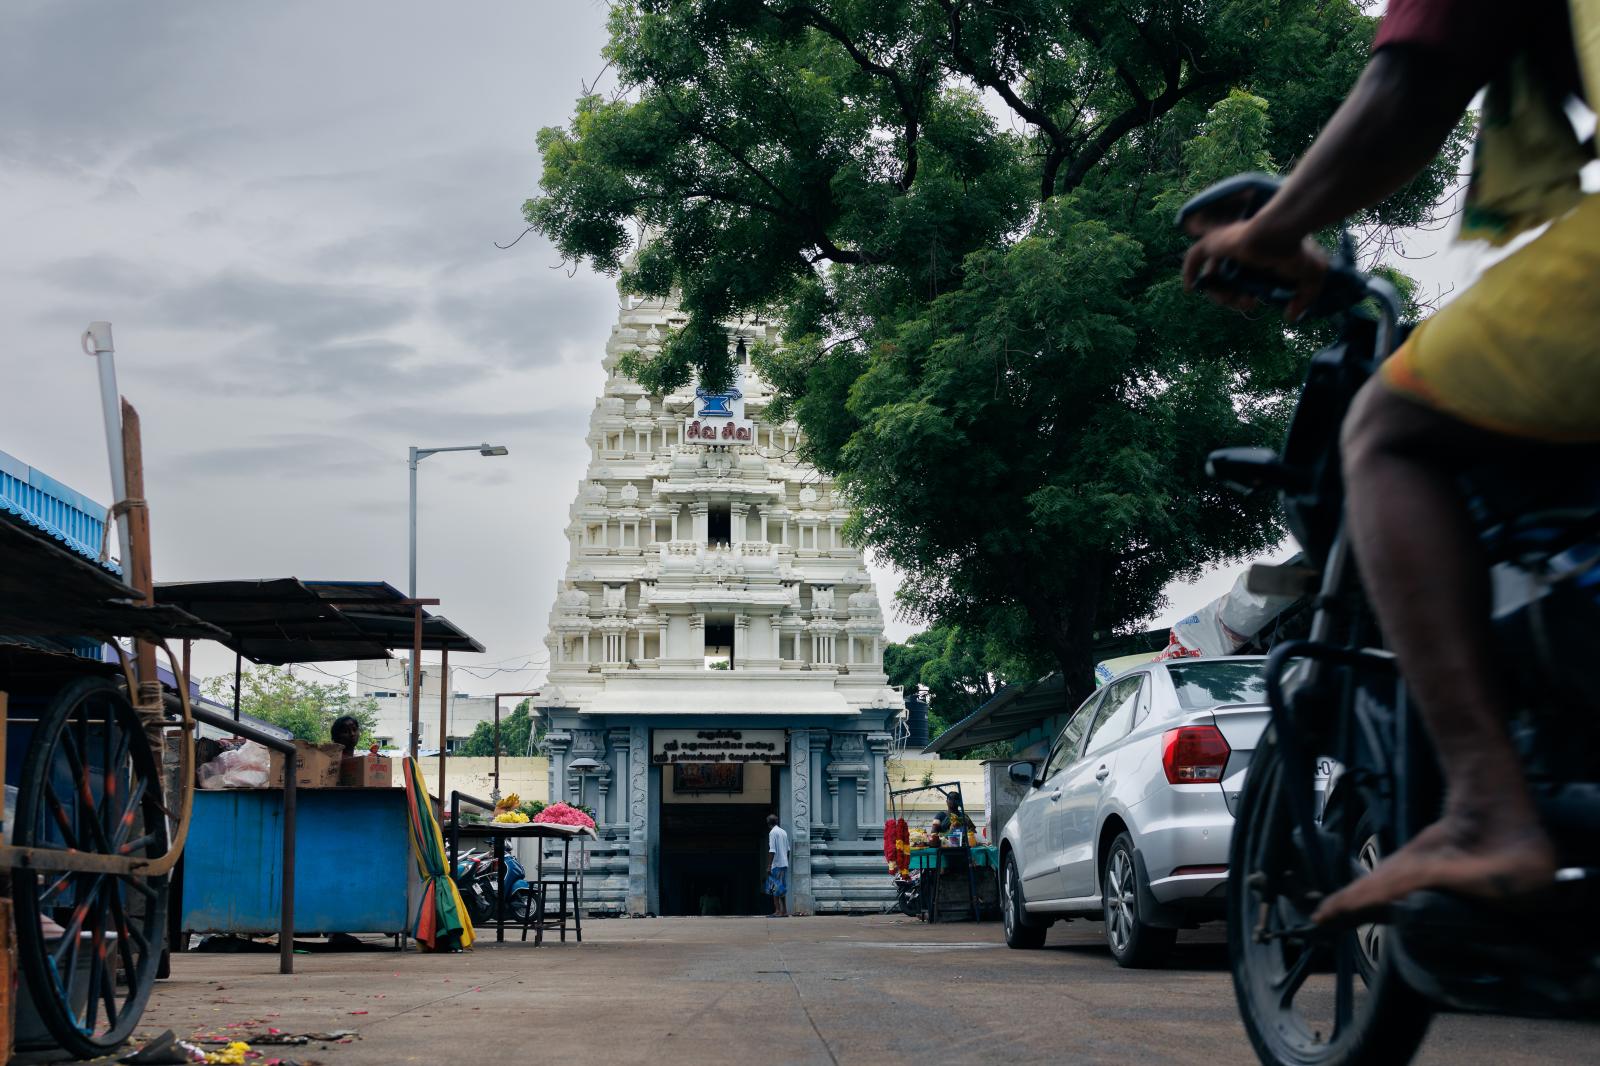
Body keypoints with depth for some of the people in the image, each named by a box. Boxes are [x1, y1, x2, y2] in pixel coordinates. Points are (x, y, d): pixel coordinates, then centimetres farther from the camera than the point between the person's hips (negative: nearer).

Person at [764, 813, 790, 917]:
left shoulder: (773, 832, -10)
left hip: (776, 865, -8)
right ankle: (784, 911, 12)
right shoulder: (784, 832, 14)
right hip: (784, 864, 8)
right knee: (782, 889, 12)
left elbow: (772, 851, -17)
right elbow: (788, 849, 17)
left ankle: (778, 911, -6)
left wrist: (769, 866, -16)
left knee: (775, 889, -4)